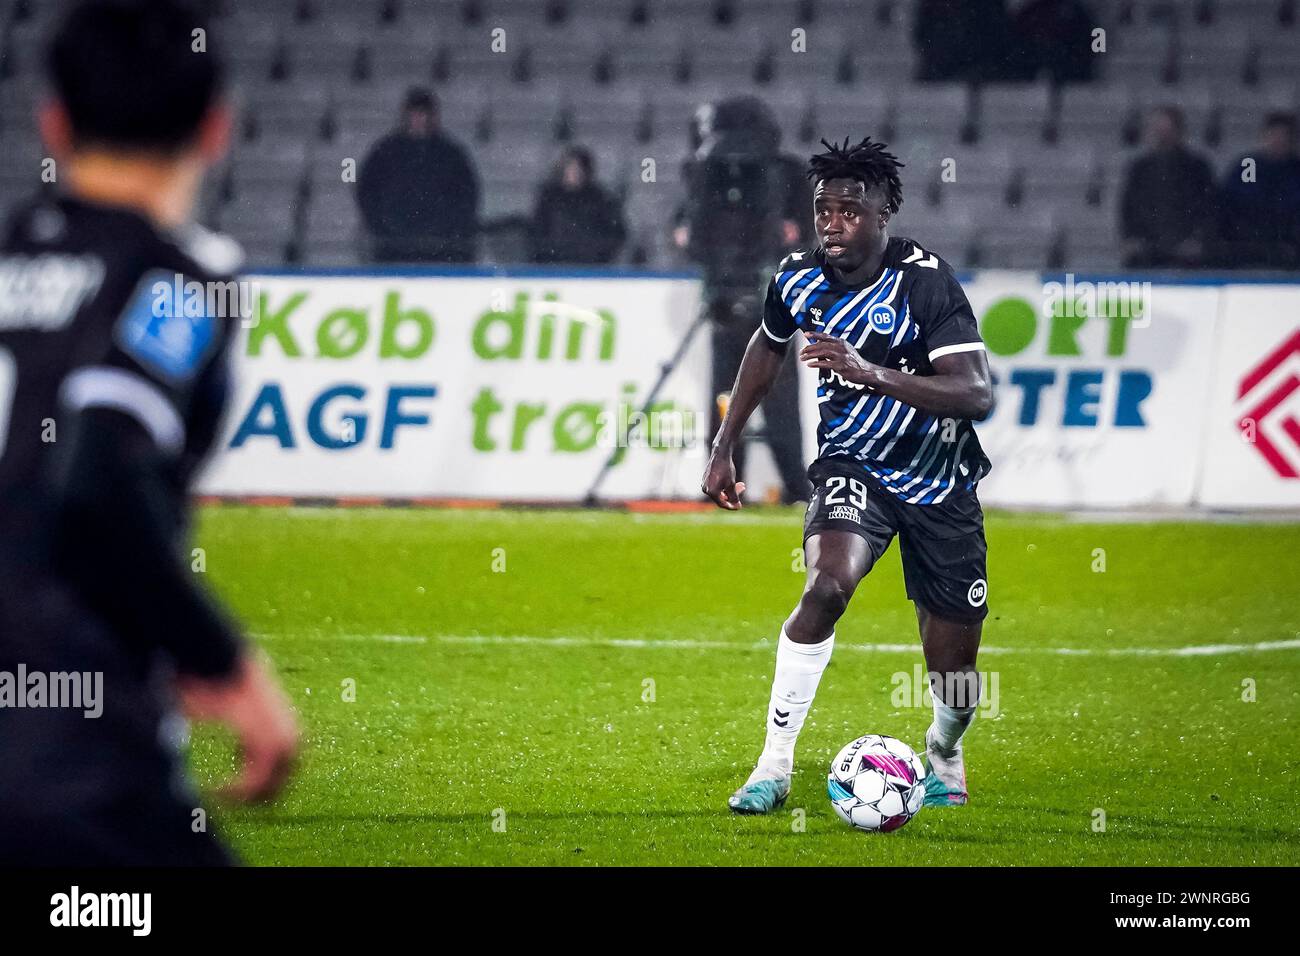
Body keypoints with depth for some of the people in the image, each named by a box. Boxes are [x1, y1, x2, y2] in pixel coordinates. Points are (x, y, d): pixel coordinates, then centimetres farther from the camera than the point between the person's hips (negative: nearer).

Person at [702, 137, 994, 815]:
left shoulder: (926, 282, -22)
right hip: (852, 463, 1)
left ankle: (944, 757, 41)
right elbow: (768, 347, 16)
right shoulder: (798, 278, -8)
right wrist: (722, 449, 15)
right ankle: (774, 766, -23)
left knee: (953, 659, 6)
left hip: (940, 480, -1)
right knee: (827, 584, -31)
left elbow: (977, 394, -32)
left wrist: (869, 372, -42)